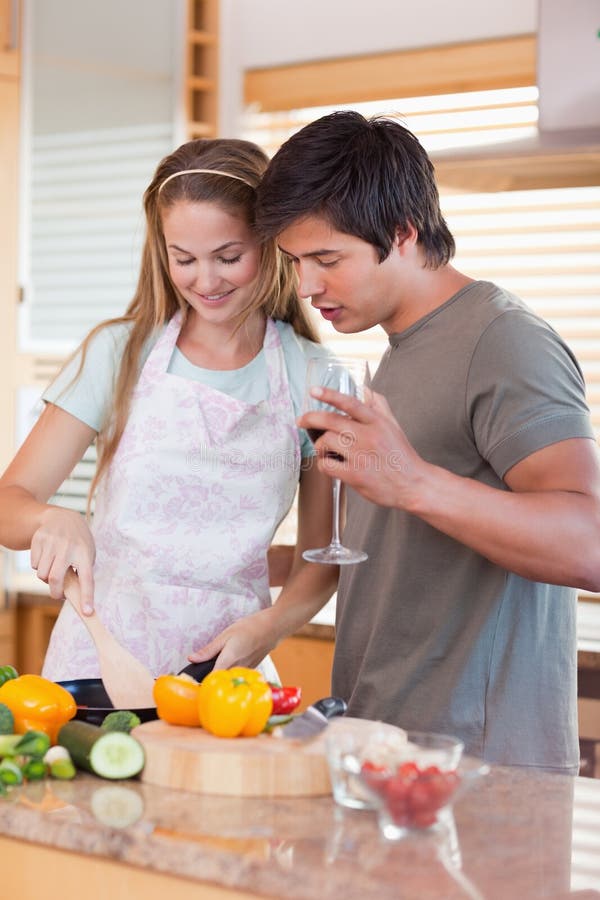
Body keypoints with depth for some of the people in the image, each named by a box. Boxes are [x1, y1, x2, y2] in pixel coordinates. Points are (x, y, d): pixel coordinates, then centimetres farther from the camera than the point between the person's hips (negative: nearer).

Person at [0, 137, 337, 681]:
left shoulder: (311, 375, 4)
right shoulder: (121, 352, 2)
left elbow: (322, 555, 10)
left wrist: (268, 628, -8)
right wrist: (52, 520, -21)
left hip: (225, 670, 0)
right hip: (98, 663, 0)